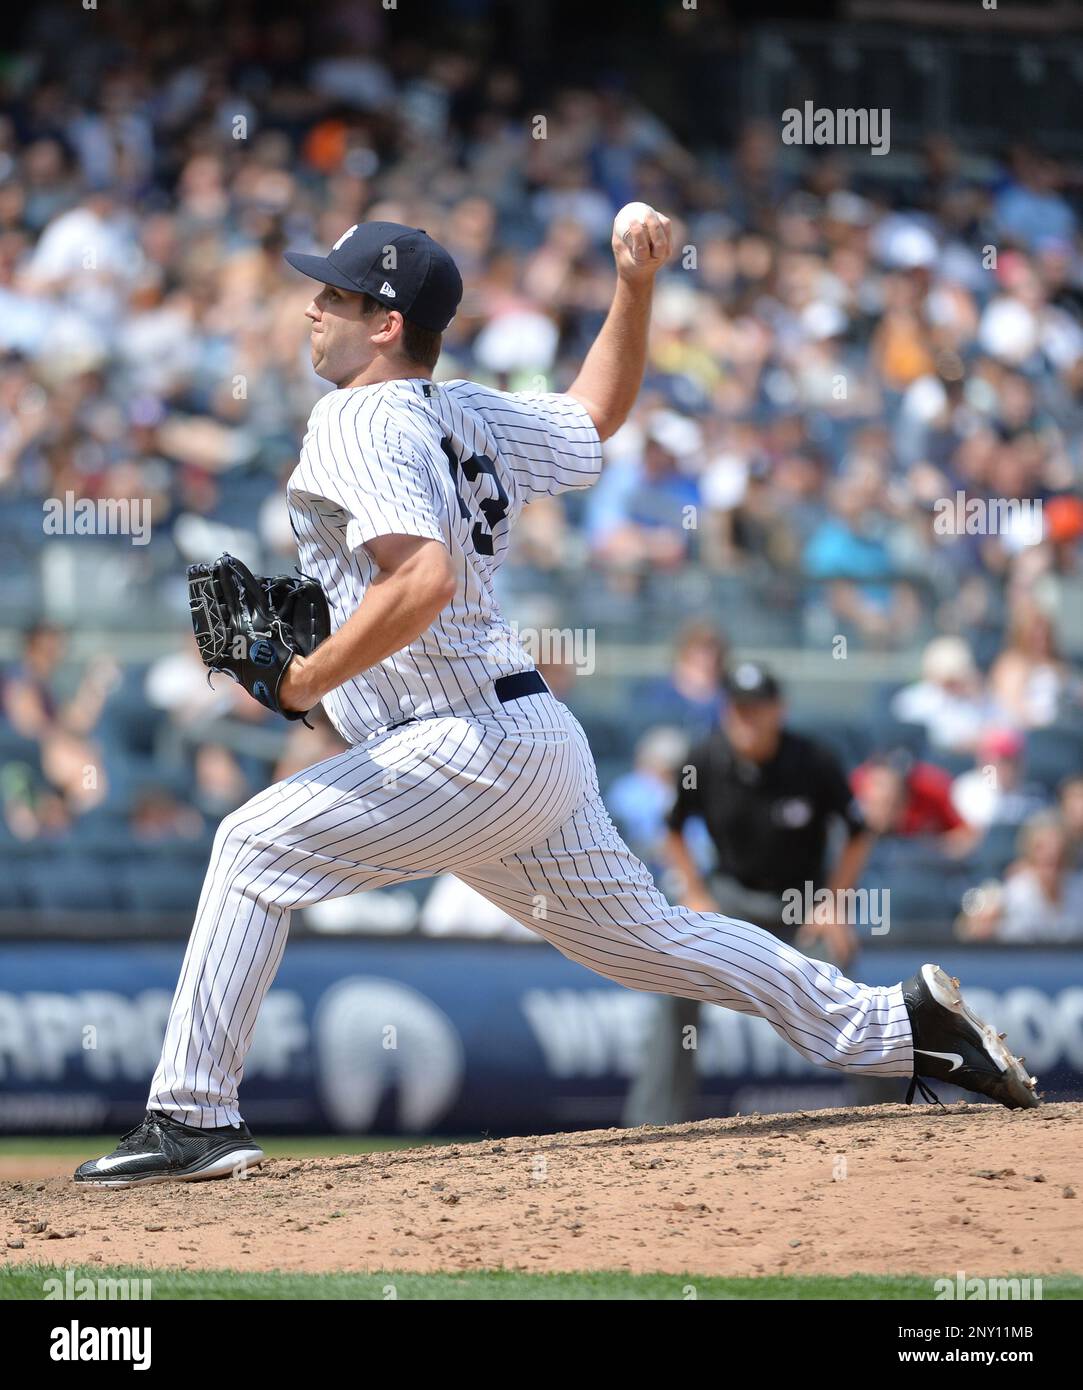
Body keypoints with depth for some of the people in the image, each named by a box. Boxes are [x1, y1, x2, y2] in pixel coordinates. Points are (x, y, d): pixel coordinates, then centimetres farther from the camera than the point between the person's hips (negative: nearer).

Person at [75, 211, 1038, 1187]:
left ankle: (194, 1118, -12)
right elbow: (595, 415, 31)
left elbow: (423, 578, -27)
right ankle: (889, 1024, 21)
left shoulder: (357, 422, -12)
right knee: (645, 933, 19)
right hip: (539, 746, 9)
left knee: (256, 848, -9)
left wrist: (301, 684, -20)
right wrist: (636, 290, 24)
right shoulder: (472, 415, 14)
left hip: (472, 752, -9)